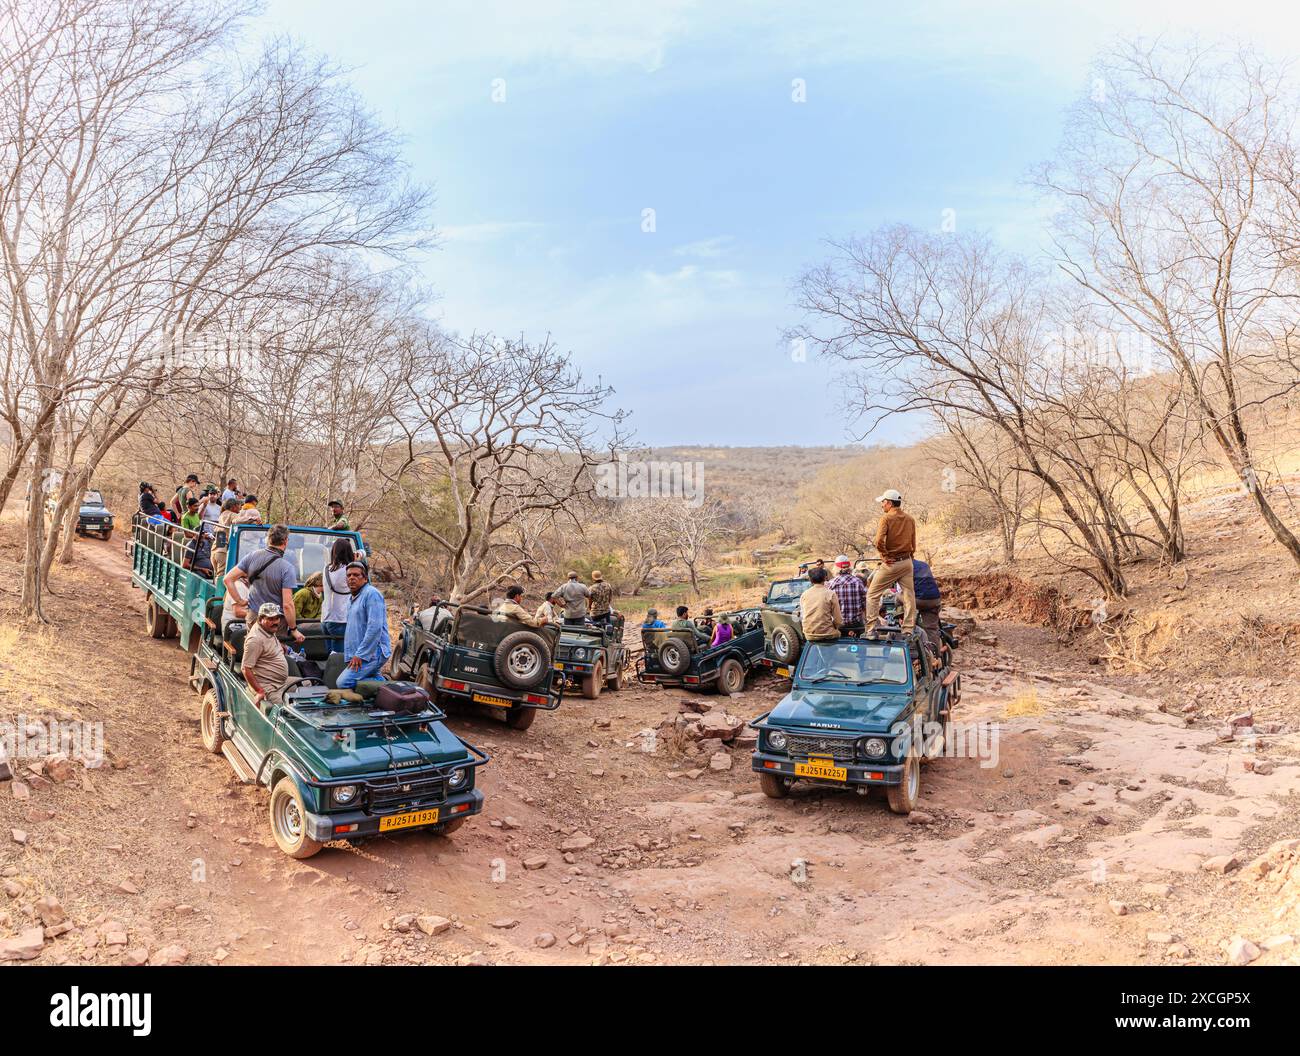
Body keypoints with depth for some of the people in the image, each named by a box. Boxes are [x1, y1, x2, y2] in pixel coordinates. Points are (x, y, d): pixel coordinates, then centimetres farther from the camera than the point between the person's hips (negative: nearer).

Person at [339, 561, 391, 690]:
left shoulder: (371, 594, -11)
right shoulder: (353, 598, 22)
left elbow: (375, 628, -21)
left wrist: (360, 655, -21)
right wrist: (352, 655, 20)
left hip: (372, 653, -10)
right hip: (358, 653, 10)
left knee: (343, 683, -20)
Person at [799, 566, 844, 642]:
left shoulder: (803, 595, 5)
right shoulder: (830, 594, -6)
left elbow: (802, 617, 11)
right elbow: (838, 621, -7)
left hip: (809, 635, 5)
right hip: (827, 635, -5)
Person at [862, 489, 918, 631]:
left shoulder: (886, 518, -11)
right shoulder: (910, 519, 9)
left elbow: (879, 541, -24)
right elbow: (913, 544, 12)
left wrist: (885, 556, -12)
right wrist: (906, 555, 15)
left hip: (891, 563, -6)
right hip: (907, 561, 6)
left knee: (872, 594, 4)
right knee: (909, 596, 8)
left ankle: (871, 628, -1)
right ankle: (908, 629, 10)